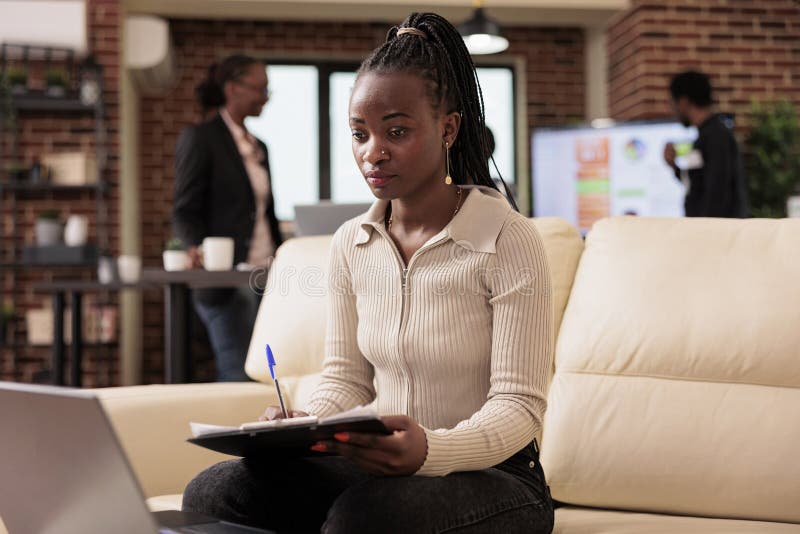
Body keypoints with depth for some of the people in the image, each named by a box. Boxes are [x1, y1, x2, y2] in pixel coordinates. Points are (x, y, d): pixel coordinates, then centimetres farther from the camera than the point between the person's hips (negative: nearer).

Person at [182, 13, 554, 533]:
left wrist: (431, 450, -34)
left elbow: (519, 404, -14)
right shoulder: (350, 244, 7)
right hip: (382, 469, 5)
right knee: (213, 491, -20)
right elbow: (346, 377, 11)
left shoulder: (508, 241, -11)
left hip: (492, 475, -4)